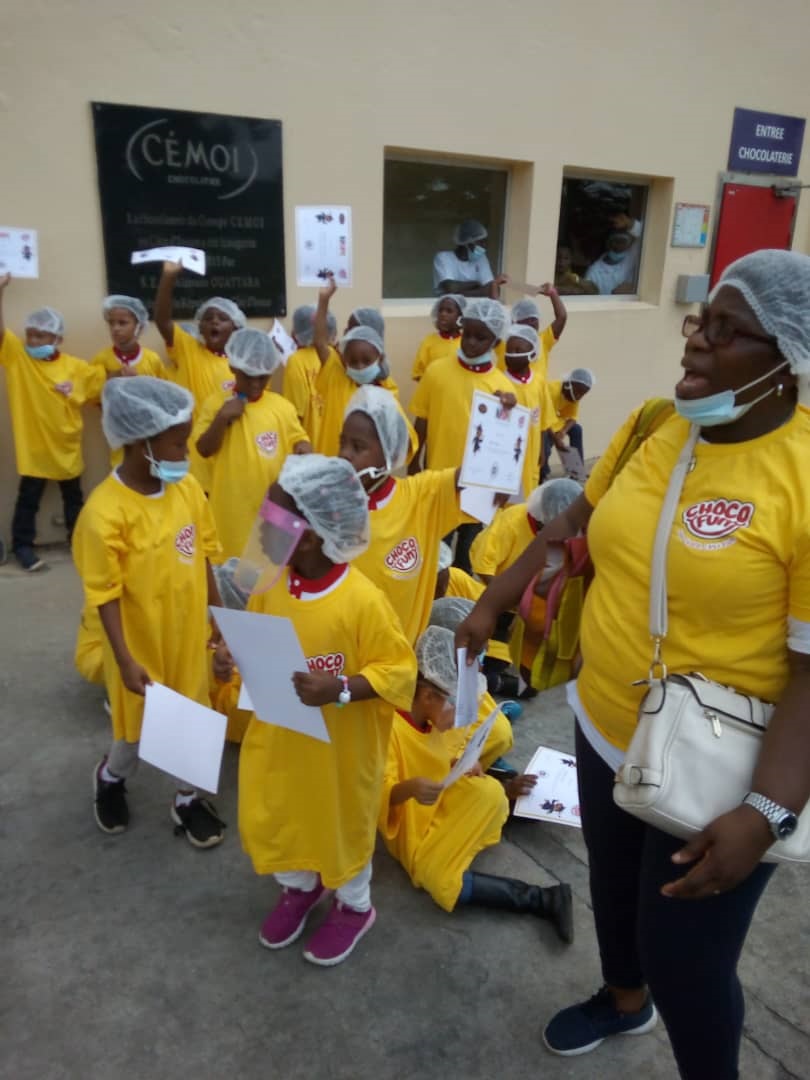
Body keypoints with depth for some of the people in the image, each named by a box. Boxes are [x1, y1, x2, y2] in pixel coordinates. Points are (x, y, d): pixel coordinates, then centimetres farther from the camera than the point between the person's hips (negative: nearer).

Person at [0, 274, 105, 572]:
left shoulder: (77, 367, -5)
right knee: (28, 498, 7)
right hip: (32, 445, -2)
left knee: (73, 497, 18)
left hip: (67, 446, 2)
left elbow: (105, 390, 4)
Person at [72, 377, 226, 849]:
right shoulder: (105, 510, -25)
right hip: (142, 641, -5)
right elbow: (106, 594, -19)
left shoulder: (187, 486, -8)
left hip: (189, 631, 5)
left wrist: (219, 613, 8)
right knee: (140, 727, 16)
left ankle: (188, 798, 41)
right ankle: (111, 777, 49)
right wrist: (125, 660, -19)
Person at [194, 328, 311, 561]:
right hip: (233, 506, -2)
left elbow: (299, 438, 6)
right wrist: (222, 418, -21)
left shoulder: (281, 405, 0)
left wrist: (303, 448, -17)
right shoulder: (216, 402, -5)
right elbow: (204, 450, -8)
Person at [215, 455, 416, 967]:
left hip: (340, 746, -5)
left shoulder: (363, 599, -28)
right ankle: (300, 887, 53)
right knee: (271, 816, 23)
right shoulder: (269, 584, -10)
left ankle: (355, 906, 47)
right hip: (277, 737, 6)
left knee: (342, 824, 17)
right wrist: (231, 656, -14)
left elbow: (400, 670, -20)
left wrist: (340, 689, -33)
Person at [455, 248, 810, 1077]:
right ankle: (623, 1001, 60)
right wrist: (491, 604, 10)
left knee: (685, 960, 10)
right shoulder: (653, 426, -4)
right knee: (613, 884, 29)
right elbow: (577, 520, 9)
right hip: (604, 725, 7)